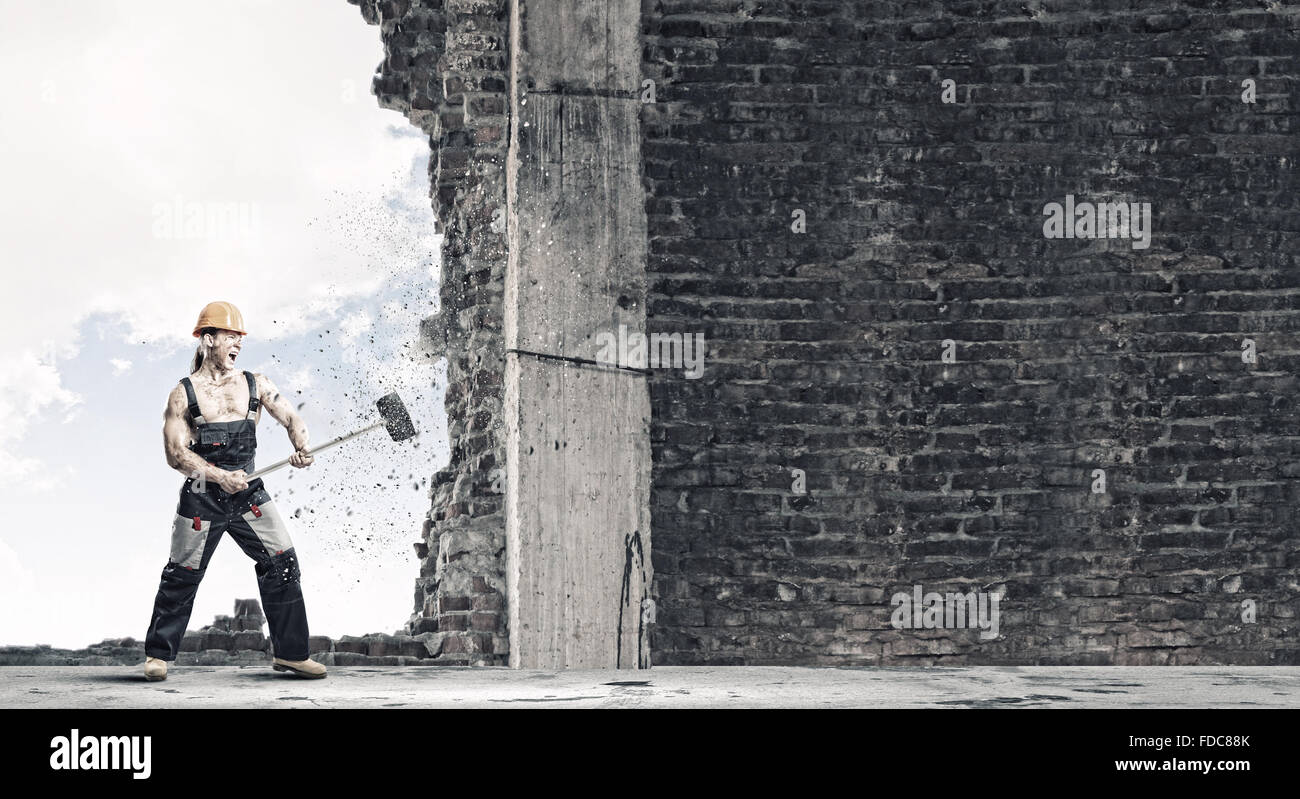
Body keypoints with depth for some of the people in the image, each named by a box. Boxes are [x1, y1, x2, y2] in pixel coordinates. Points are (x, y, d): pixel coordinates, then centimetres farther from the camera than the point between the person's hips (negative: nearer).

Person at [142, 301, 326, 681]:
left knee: (282, 564, -6)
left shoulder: (256, 385, 7)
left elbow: (292, 419, 7)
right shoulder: (183, 394, -1)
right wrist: (219, 476, -23)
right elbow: (176, 453, -8)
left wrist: (302, 447, -16)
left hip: (248, 493, 3)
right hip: (202, 496, -2)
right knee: (181, 576, 3)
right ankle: (158, 654, 20)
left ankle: (290, 652, 3)